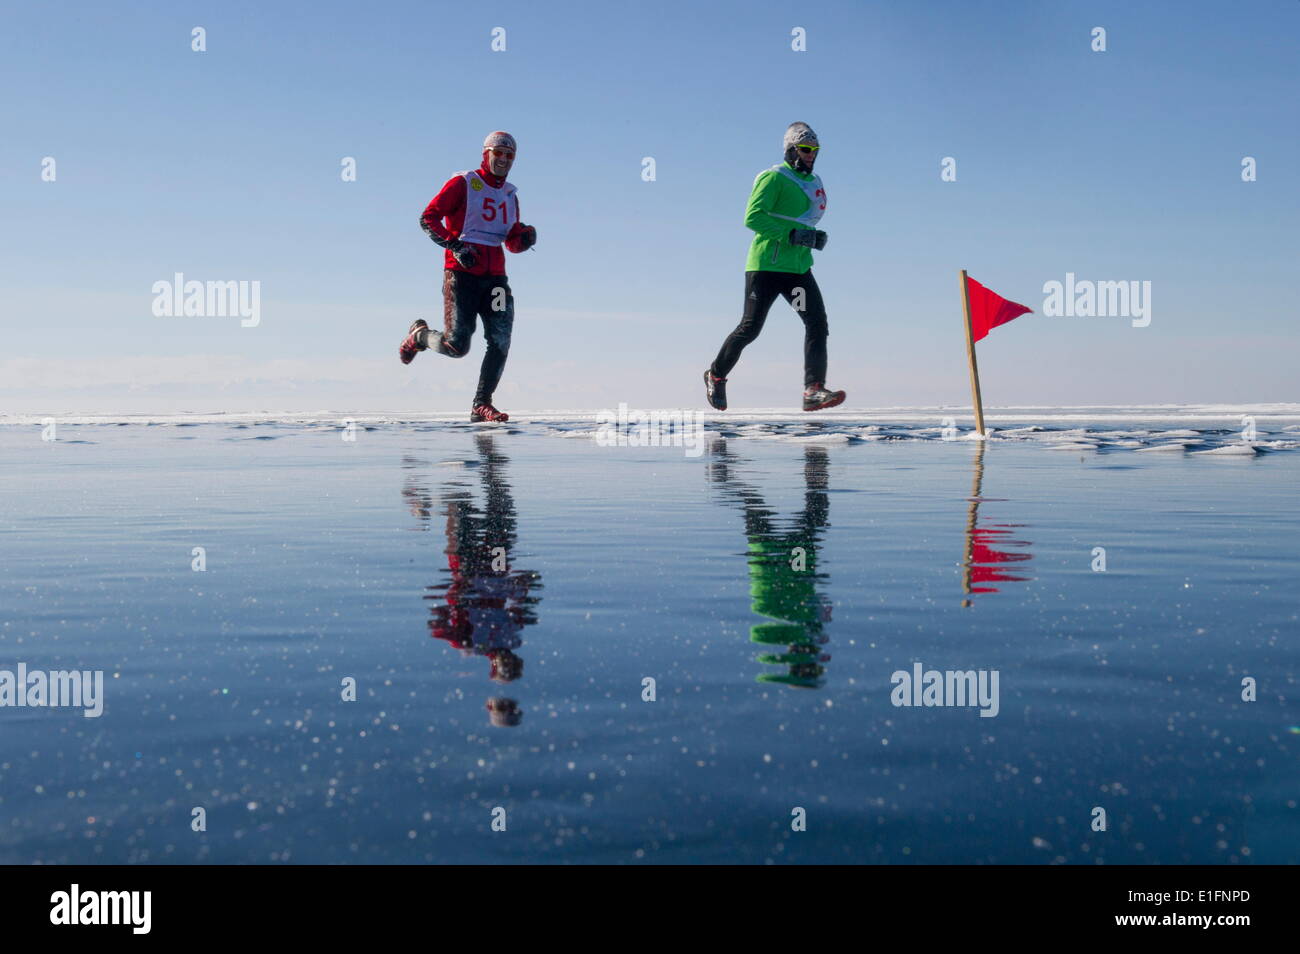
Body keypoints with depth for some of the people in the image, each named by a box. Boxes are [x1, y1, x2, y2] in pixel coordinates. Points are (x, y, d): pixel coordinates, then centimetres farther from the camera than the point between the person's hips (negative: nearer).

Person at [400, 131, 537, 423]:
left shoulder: (510, 196, 19)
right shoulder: (462, 184, -1)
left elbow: (513, 242, 24)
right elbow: (428, 218, -5)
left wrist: (525, 237, 1)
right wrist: (455, 245, -18)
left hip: (495, 277, 6)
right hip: (461, 273, -6)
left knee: (501, 342, -9)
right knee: (456, 346, -10)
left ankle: (481, 405, -2)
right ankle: (419, 335, 22)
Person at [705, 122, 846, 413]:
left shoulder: (814, 183, 18)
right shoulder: (774, 178, -7)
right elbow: (752, 216, -19)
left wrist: (814, 238, 11)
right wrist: (792, 234, -23)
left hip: (798, 268, 7)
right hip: (766, 266, -7)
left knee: (817, 322, -12)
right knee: (750, 328, 0)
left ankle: (814, 391, -16)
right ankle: (716, 375, 23)